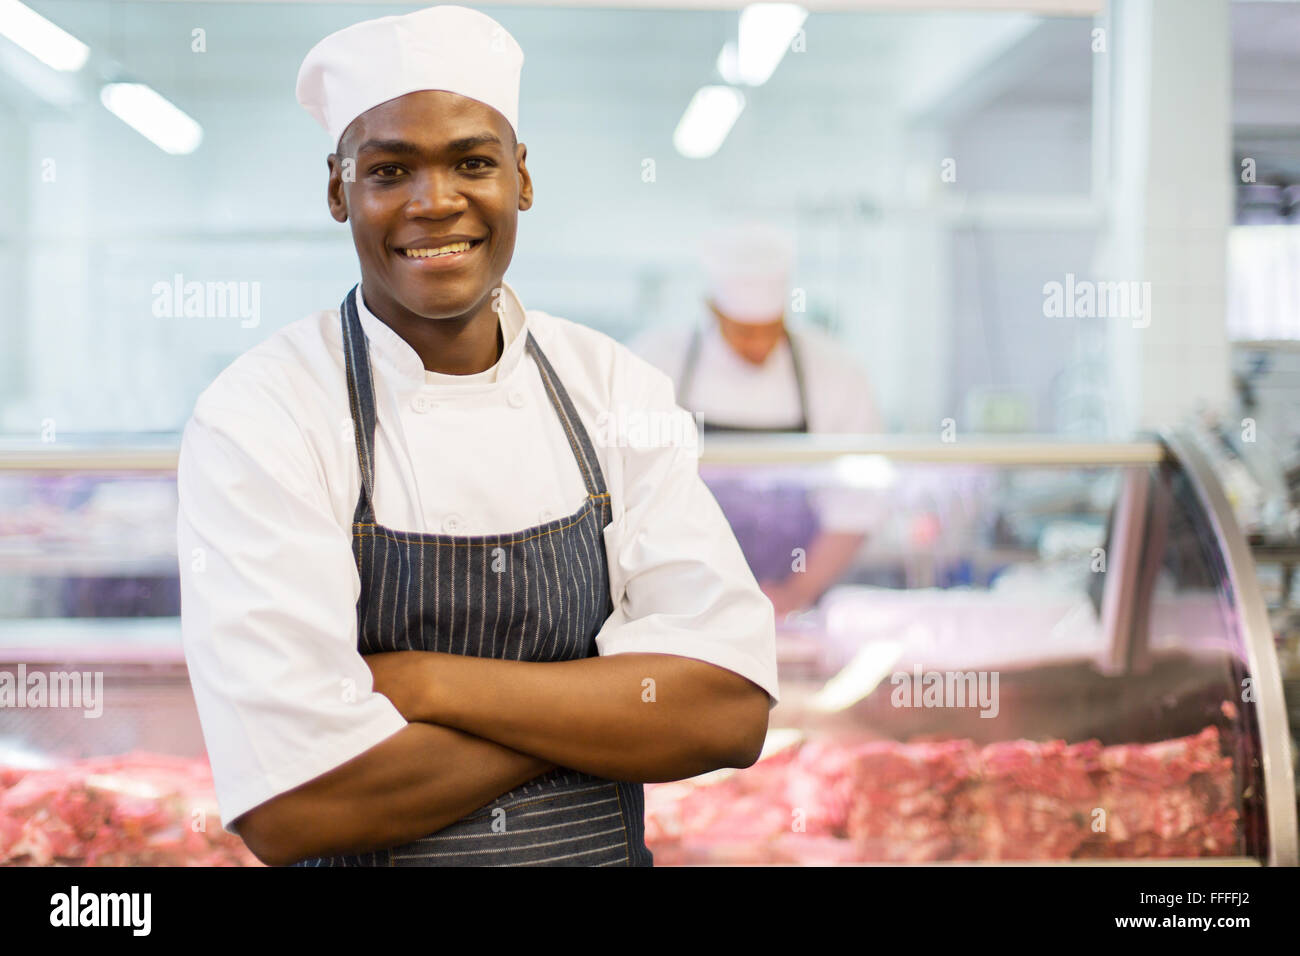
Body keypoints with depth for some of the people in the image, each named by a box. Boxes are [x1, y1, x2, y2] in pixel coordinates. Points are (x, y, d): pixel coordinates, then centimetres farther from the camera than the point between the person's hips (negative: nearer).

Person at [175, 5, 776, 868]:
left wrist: (429, 684, -23)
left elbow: (733, 710, -16)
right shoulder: (256, 417, -18)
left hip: (611, 847, 3)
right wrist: (610, 709, -20)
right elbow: (289, 805, -26)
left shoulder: (618, 387, -7)